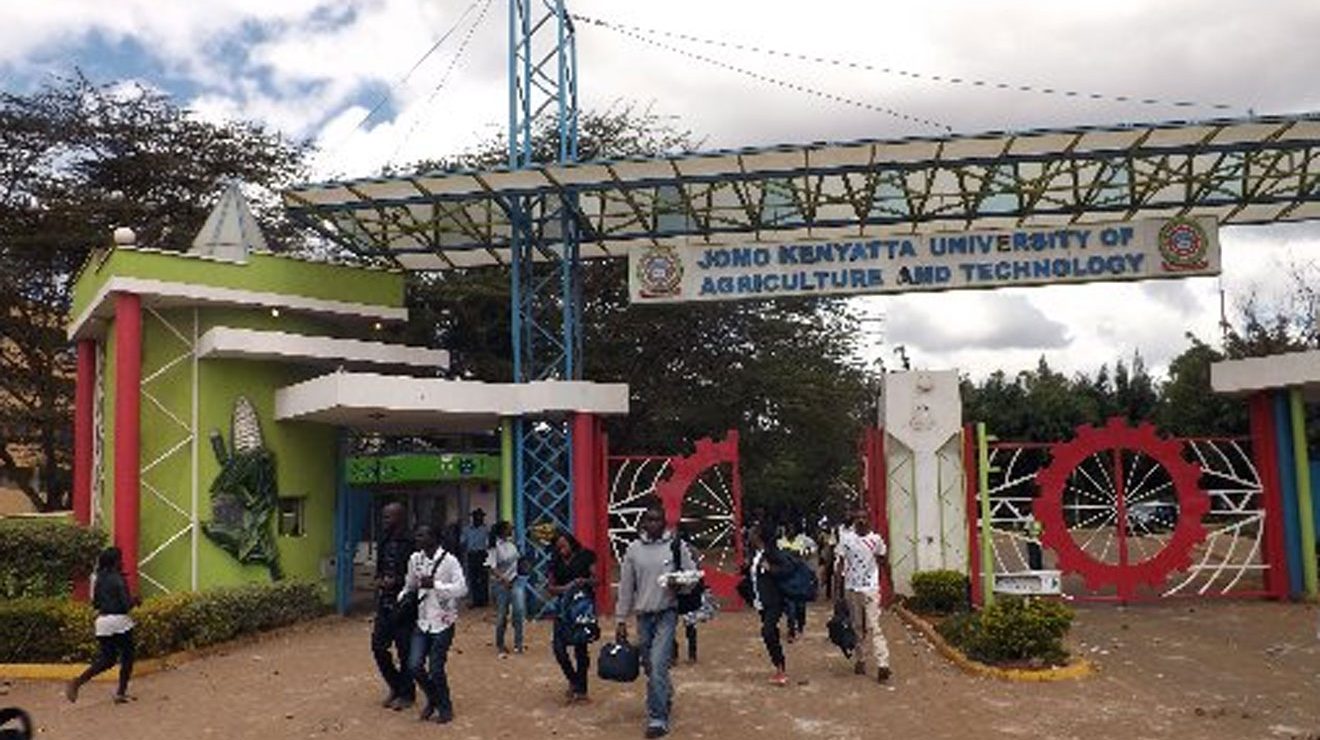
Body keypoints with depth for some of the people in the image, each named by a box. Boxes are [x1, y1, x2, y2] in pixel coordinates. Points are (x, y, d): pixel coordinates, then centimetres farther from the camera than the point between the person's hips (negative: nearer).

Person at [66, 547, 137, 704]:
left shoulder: (99, 579, 8)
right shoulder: (118, 579, -14)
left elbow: (95, 602, 14)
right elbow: (126, 604, -17)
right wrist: (134, 600, 3)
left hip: (102, 620, 7)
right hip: (119, 620, -7)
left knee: (106, 659, 14)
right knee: (126, 657, 9)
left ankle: (77, 681, -4)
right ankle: (121, 693, 9)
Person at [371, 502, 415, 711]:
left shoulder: (408, 544, -14)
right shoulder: (384, 543, 9)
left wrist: (396, 581, -20)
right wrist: (379, 580, 1)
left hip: (403, 604, -7)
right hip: (384, 603, 8)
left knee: (404, 651, 2)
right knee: (378, 646, 9)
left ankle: (406, 694, 17)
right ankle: (395, 686, 27)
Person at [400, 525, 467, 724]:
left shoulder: (449, 560, -15)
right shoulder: (415, 559, 2)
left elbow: (462, 589, -21)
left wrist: (435, 584, -28)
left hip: (443, 623, -5)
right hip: (423, 622, 5)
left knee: (435, 669, -4)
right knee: (414, 666, -2)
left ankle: (445, 708, 22)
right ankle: (432, 699, 26)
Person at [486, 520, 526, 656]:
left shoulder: (511, 542, 2)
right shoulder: (495, 546, -16)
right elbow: (492, 567, -21)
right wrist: (503, 579, -30)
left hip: (516, 580, 4)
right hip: (501, 583, -4)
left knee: (520, 610, -11)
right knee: (502, 615, 6)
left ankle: (518, 643, 2)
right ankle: (500, 645, 26)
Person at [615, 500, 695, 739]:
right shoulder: (633, 549, 3)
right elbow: (625, 587, 6)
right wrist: (620, 620, 6)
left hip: (667, 614, -3)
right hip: (643, 615, 3)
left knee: (658, 664, -14)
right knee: (650, 666, 12)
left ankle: (658, 718, -8)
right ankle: (665, 696, 39)